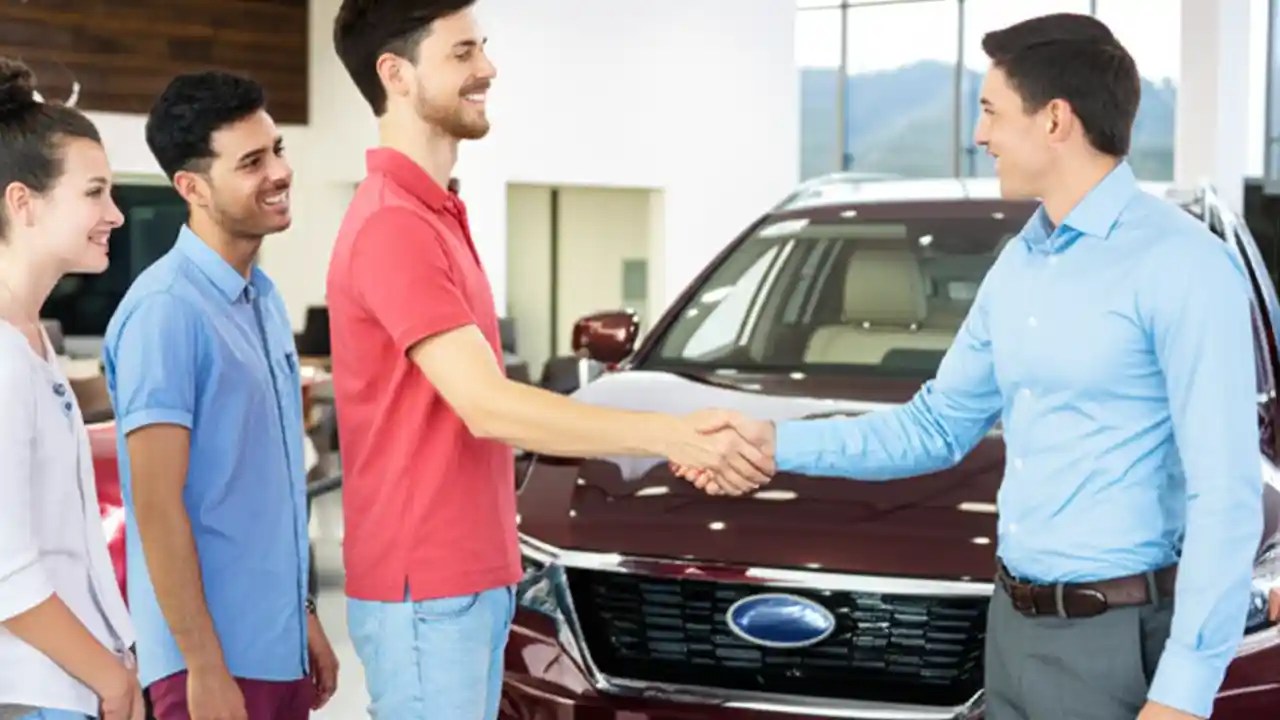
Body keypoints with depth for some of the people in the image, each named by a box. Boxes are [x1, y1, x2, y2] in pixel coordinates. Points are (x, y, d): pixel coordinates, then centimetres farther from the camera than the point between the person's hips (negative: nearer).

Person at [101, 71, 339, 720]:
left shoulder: (262, 298, 10)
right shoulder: (166, 310, -16)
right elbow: (158, 505, -18)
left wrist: (303, 614, 16)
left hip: (277, 645, 8)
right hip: (218, 654, -8)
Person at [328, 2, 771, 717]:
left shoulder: (433, 213, 13)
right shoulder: (393, 226, -19)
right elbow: (487, 407, -25)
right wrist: (669, 436, -26)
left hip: (470, 577, 9)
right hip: (426, 589, -9)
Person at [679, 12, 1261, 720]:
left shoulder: (1178, 264, -15)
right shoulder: (1017, 264, 12)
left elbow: (1225, 495, -17)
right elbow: (938, 428, 17)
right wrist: (778, 442, 7)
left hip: (1118, 638, -8)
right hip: (1013, 623, 8)